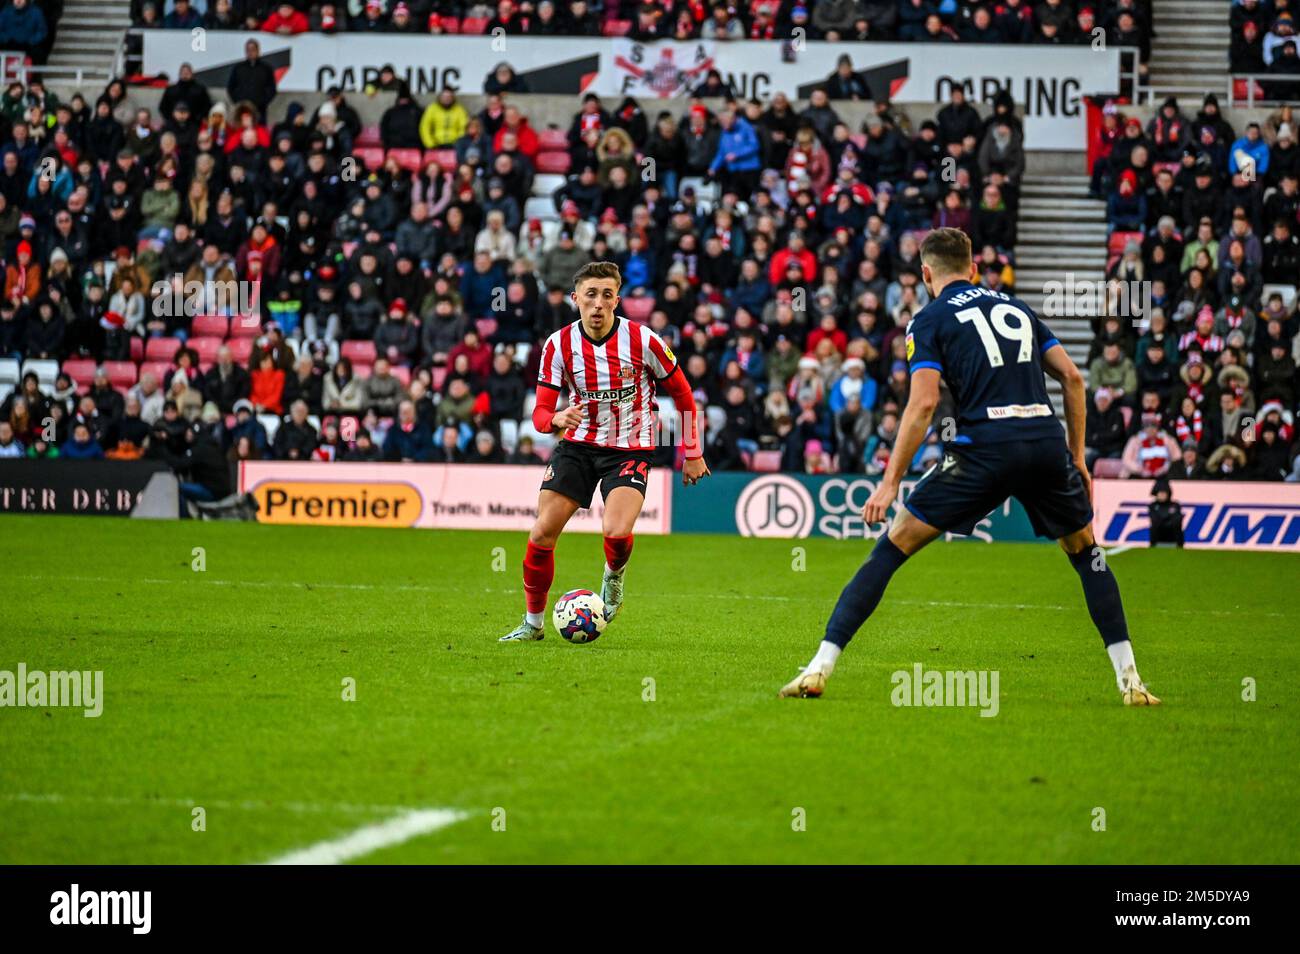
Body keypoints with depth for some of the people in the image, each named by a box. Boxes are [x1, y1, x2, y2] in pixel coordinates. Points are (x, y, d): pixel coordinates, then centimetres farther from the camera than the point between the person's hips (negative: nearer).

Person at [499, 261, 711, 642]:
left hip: (630, 449, -2)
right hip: (578, 443, 3)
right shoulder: (559, 345, -9)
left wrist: (692, 453, 4)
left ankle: (614, 578, 12)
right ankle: (532, 622, 12)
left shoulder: (642, 340, -14)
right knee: (542, 532, -8)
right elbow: (540, 412, -7)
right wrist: (557, 419, -32)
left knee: (616, 531, -25)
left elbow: (682, 395, 0)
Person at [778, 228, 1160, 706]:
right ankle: (1129, 681, 17)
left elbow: (923, 403, -5)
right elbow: (1071, 376, 17)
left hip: (984, 447, -4)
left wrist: (890, 482, -5)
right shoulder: (1016, 307, 22)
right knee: (1085, 552, 26)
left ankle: (819, 668, -2)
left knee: (894, 546, 5)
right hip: (1048, 443, 4)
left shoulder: (929, 320, 8)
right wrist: (1076, 456, 23)